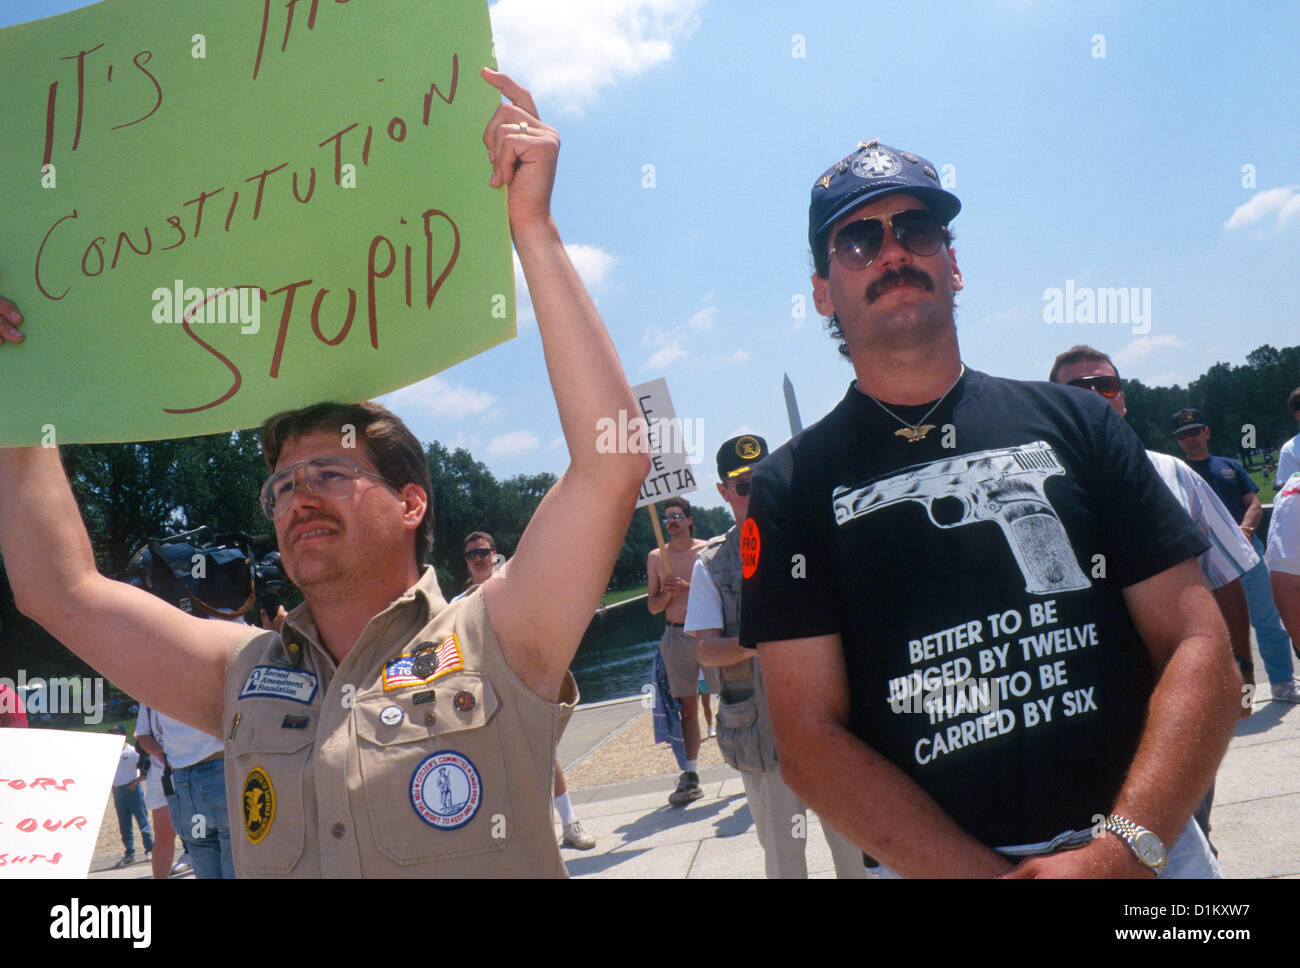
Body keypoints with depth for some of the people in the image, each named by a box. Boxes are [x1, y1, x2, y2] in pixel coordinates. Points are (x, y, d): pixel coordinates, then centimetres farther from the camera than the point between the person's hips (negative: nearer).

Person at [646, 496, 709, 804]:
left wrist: (689, 588, -16)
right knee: (687, 707, 2)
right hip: (676, 636, 2)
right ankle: (690, 775, 1)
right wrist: (666, 595, -9)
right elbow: (652, 606, 12)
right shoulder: (655, 557, 11)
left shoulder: (706, 551, 3)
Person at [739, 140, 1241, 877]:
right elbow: (811, 739, -7)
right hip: (930, 864, -1)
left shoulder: (1075, 422, 3)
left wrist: (1123, 846, -17)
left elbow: (1200, 650, -2)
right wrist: (986, 872, -18)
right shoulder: (793, 486, -2)